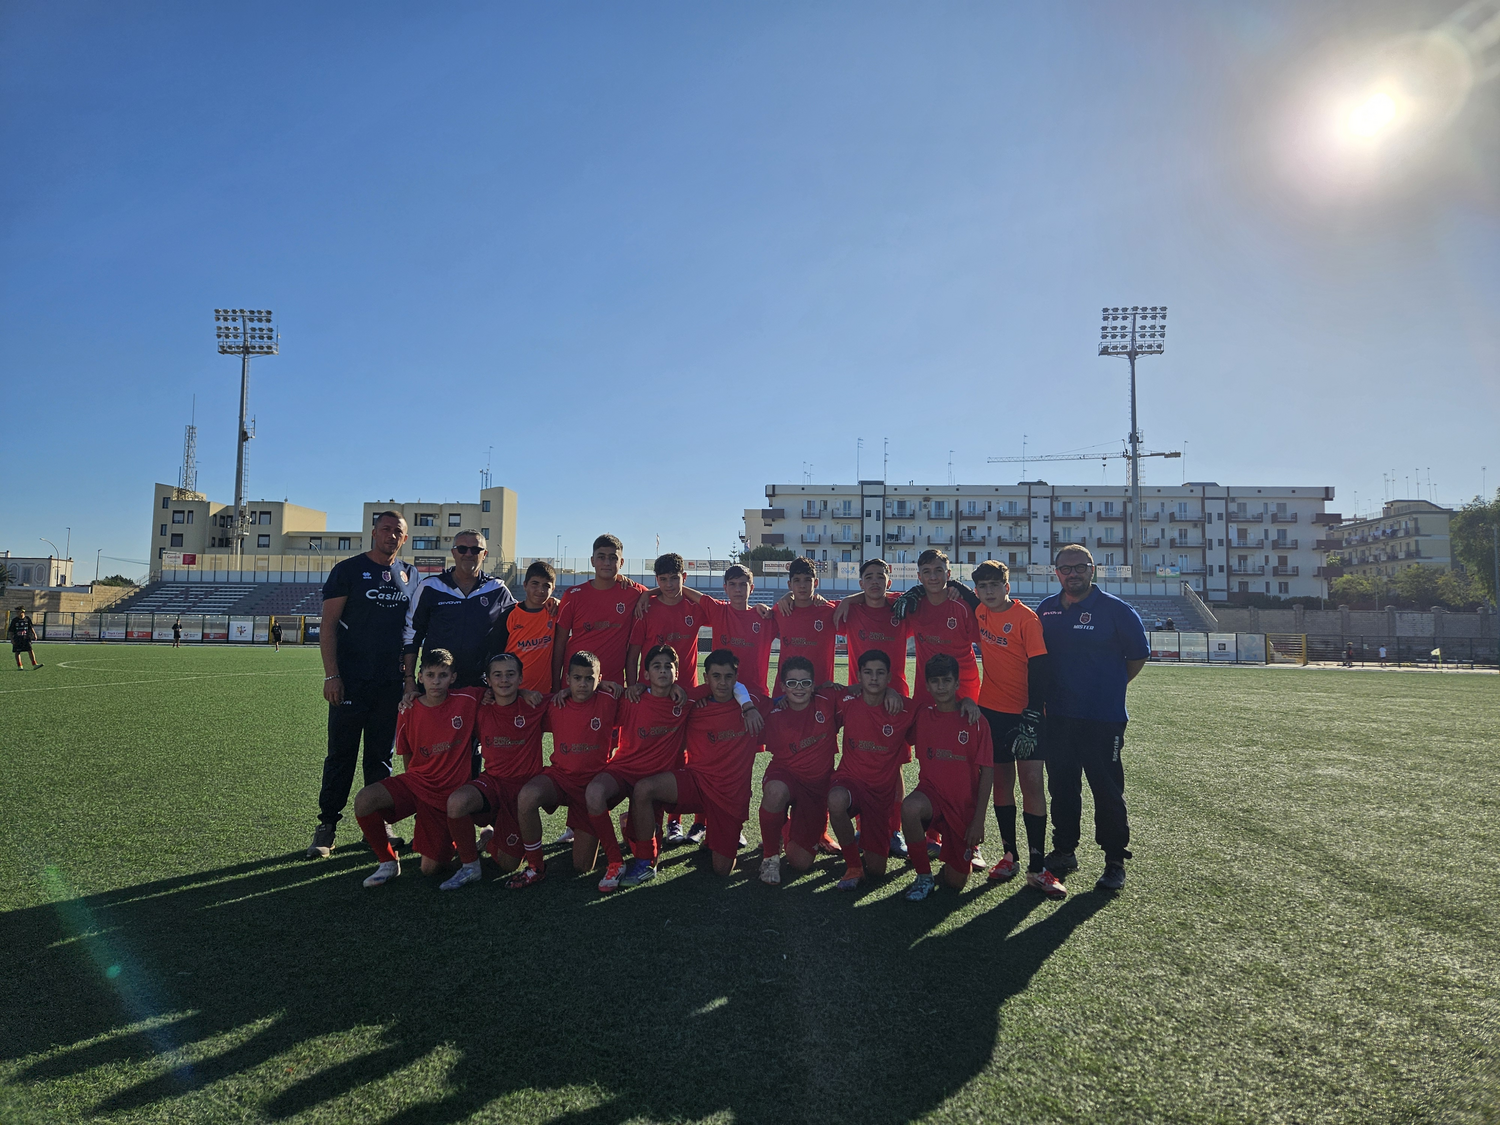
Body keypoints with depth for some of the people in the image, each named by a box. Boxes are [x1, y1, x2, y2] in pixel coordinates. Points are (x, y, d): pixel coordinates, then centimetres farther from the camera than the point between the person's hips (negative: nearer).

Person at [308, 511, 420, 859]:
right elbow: (328, 626, -5)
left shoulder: (411, 576, 11)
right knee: (341, 755, 1)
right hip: (351, 682, -4)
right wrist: (331, 675, -12)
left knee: (381, 756, 11)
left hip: (391, 683, 4)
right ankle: (327, 826, 10)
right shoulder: (348, 570, -1)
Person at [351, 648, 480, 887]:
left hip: (448, 796, -2)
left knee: (430, 869, -6)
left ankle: (454, 839, 31)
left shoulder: (467, 701, -11)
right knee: (363, 800, -28)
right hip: (416, 781, 2)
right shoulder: (409, 711, -5)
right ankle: (388, 862, -3)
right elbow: (407, 755, 10)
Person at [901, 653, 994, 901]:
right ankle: (924, 876, -14)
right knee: (910, 807, -37)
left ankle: (969, 846, 34)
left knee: (955, 882, -1)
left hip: (965, 805, -1)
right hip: (931, 792, 1)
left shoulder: (975, 721, -7)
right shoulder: (921, 715, 0)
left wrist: (979, 820, -10)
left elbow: (987, 772, -6)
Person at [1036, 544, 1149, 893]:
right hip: (1057, 717, 5)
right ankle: (1064, 851, 28)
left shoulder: (1116, 610, -5)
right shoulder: (1045, 610, 8)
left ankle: (1115, 861, 15)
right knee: (1061, 786, 13)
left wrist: (1110, 687, 4)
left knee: (1107, 790, 2)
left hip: (1103, 718, -4)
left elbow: (1138, 655, 3)